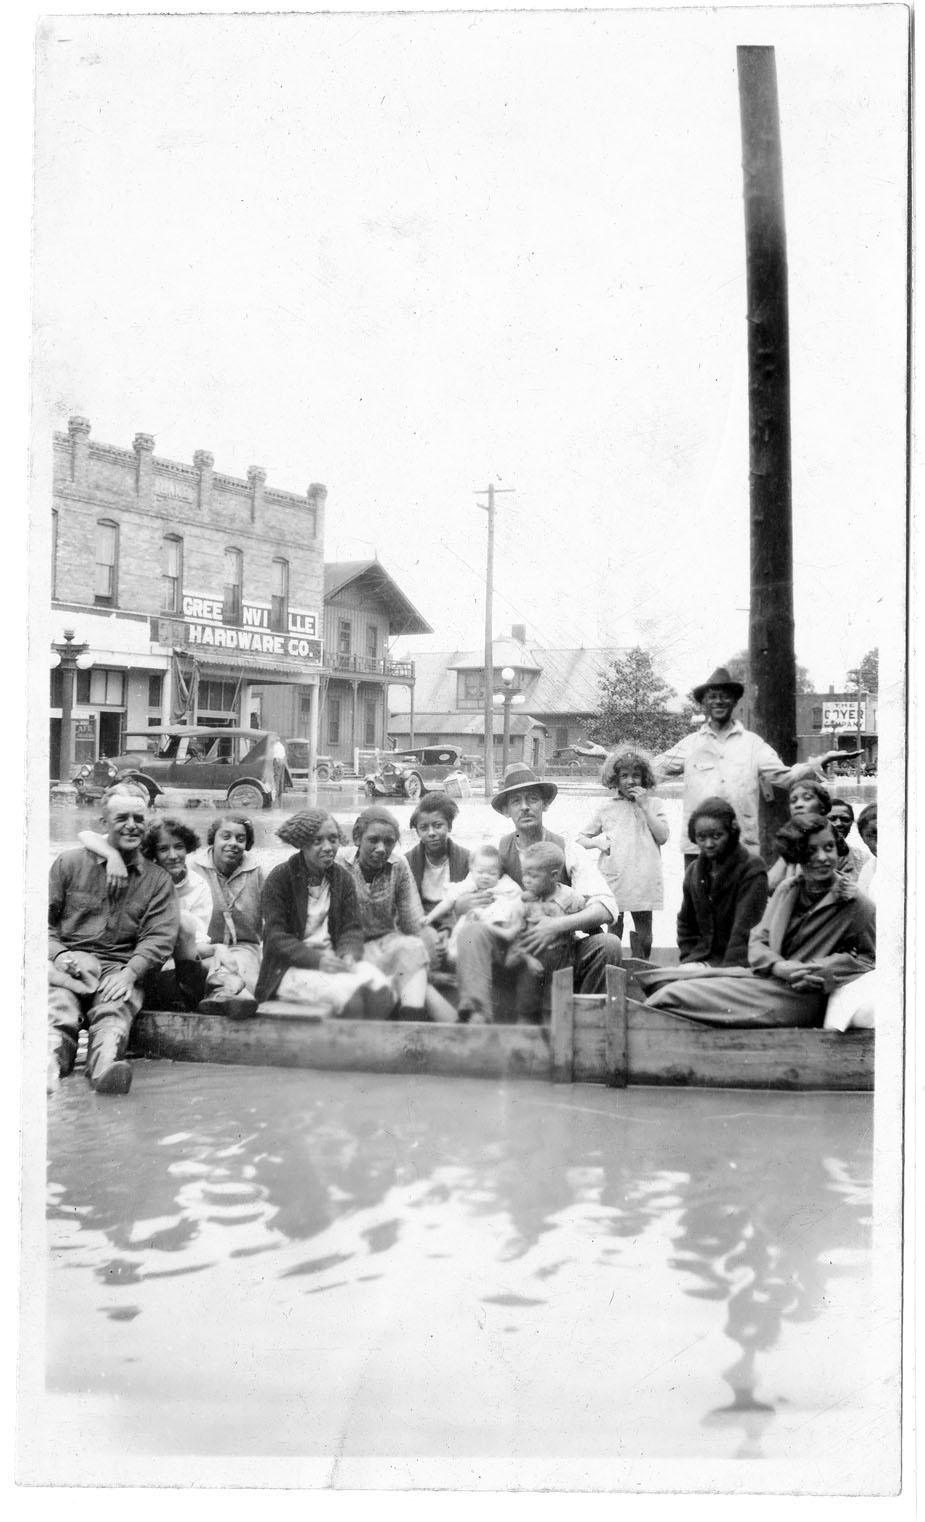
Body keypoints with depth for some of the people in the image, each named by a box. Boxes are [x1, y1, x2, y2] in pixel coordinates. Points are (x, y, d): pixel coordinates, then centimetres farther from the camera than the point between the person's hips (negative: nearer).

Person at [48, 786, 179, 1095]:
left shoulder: (157, 879, 15)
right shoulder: (70, 863, 15)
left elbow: (160, 937, 3)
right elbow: (42, 919, 11)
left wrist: (130, 972, -15)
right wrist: (59, 955, -9)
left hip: (120, 968, 0)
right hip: (68, 964, 0)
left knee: (114, 1011, -34)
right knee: (57, 1012, -33)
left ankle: (105, 1067, -63)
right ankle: (49, 1067, -60)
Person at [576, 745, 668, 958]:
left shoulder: (653, 805, 9)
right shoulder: (606, 809, 10)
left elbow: (663, 837, -3)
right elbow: (581, 839, 16)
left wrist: (644, 806, -5)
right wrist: (599, 841, -5)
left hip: (644, 883, 0)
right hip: (614, 883, 0)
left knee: (644, 939, 4)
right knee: (613, 936, 1)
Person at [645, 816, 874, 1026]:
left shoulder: (855, 905, -4)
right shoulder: (786, 888, 12)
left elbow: (870, 958, 4)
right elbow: (757, 941, 10)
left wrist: (819, 972, -12)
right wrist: (778, 966, -13)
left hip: (799, 997, -6)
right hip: (765, 978, 6)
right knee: (673, 993, -13)